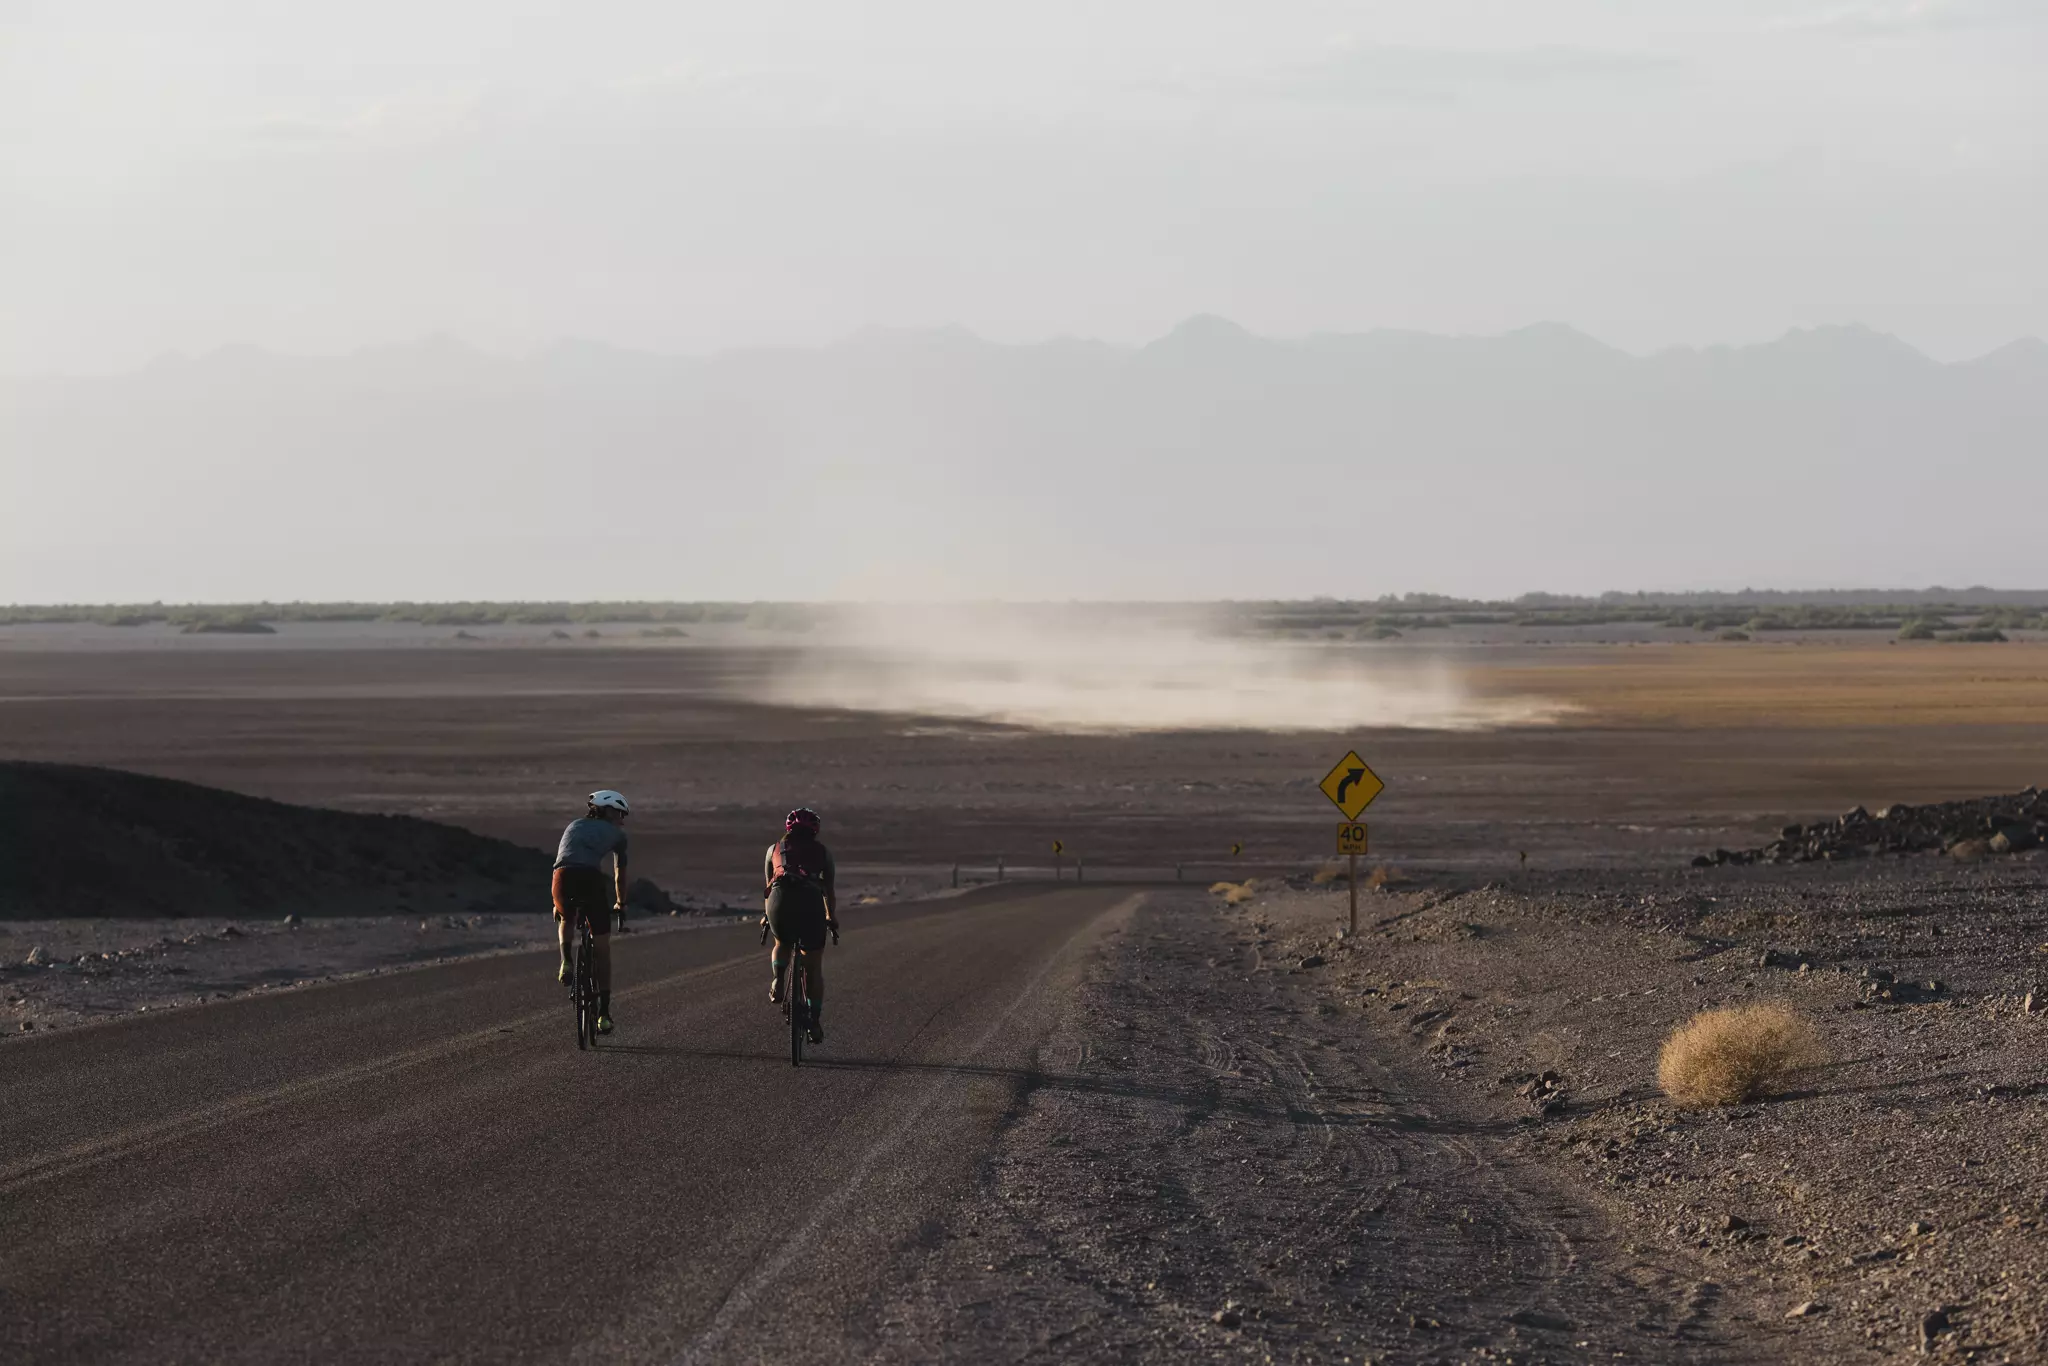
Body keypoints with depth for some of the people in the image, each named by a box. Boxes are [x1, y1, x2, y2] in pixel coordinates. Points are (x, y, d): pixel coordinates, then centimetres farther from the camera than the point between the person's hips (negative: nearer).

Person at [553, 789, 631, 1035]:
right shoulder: (616, 834, 23)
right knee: (602, 950, 12)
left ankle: (567, 962, 6)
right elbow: (620, 875, 32)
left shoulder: (574, 826, 32)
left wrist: (558, 904, 48)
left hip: (563, 877, 3)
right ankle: (604, 1013, 12)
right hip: (591, 879, -3)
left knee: (566, 921, 37)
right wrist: (621, 904, 49)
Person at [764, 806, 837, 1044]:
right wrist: (832, 918, 44)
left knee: (781, 943, 32)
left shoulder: (775, 849, 26)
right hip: (811, 902, -1)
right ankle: (815, 1022, 13)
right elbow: (829, 890, 28)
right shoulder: (822, 851, 23)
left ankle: (777, 979, 4)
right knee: (813, 967, 14)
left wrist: (768, 915, 47)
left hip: (780, 900, 1)